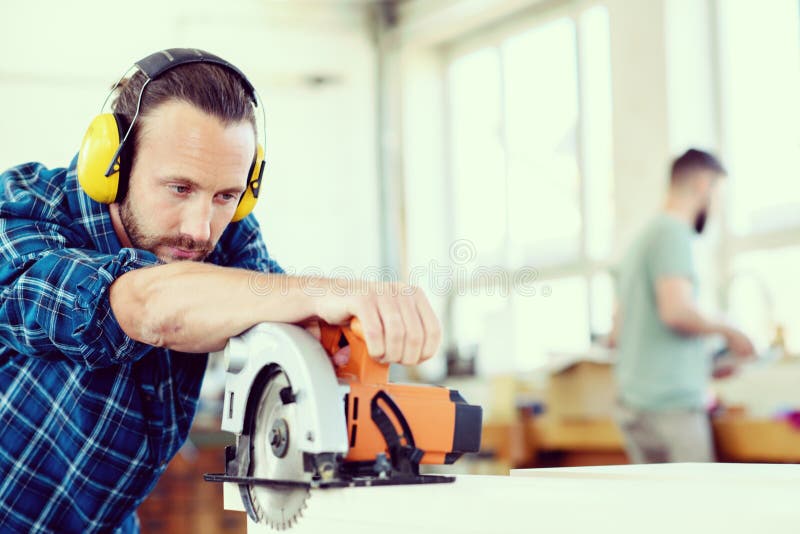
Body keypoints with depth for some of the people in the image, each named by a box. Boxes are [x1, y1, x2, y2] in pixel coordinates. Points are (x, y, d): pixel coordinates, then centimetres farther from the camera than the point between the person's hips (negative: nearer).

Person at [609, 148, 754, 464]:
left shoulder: (643, 238, 20)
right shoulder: (673, 233, -9)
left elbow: (617, 334, 22)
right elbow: (677, 310, -24)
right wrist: (726, 331, -6)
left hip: (636, 402, 9)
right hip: (671, 404, -9)